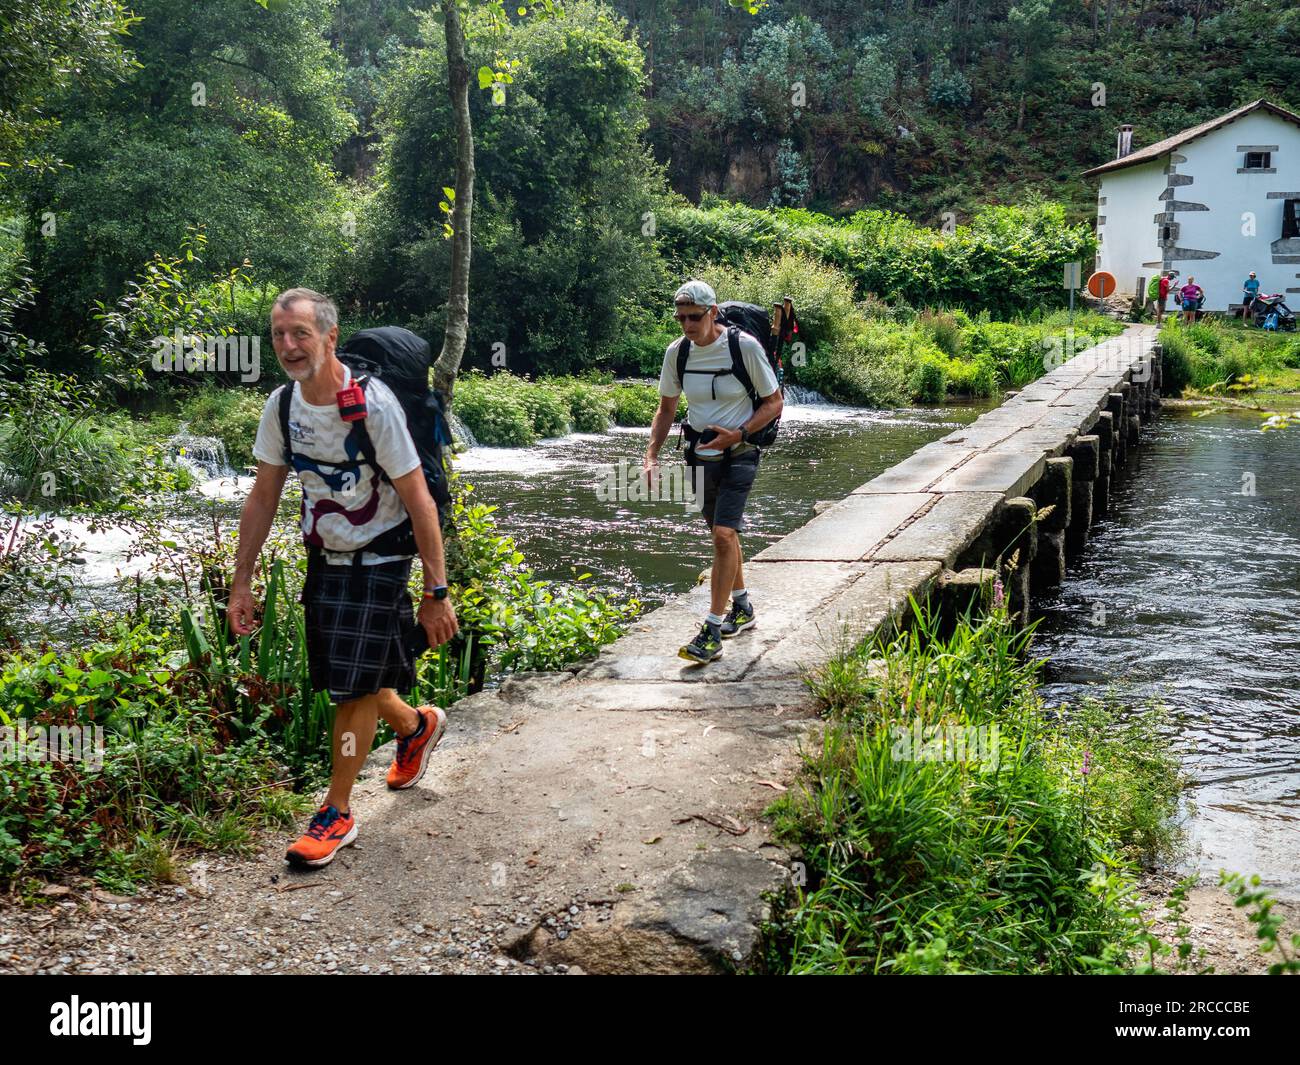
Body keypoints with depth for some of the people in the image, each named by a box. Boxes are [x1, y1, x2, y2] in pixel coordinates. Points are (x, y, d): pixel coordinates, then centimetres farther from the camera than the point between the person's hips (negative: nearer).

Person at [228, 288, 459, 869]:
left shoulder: (373, 403, -23)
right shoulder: (281, 405, -6)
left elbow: (419, 501, -19)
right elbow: (263, 496, 4)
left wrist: (436, 592, -18)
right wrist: (241, 582, 4)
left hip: (379, 563, -6)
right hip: (323, 559, 6)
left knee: (355, 687, -6)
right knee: (341, 679, 14)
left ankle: (337, 812, 12)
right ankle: (417, 725, 44)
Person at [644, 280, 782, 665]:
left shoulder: (745, 346, -15)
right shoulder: (676, 352, -2)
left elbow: (773, 403, -7)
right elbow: (666, 408, 10)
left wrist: (737, 435, -20)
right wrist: (651, 455, -3)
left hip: (739, 453, -5)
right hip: (702, 455, 5)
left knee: (724, 535, -17)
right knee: (723, 534, 17)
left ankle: (712, 631, -14)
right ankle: (742, 608, 38)